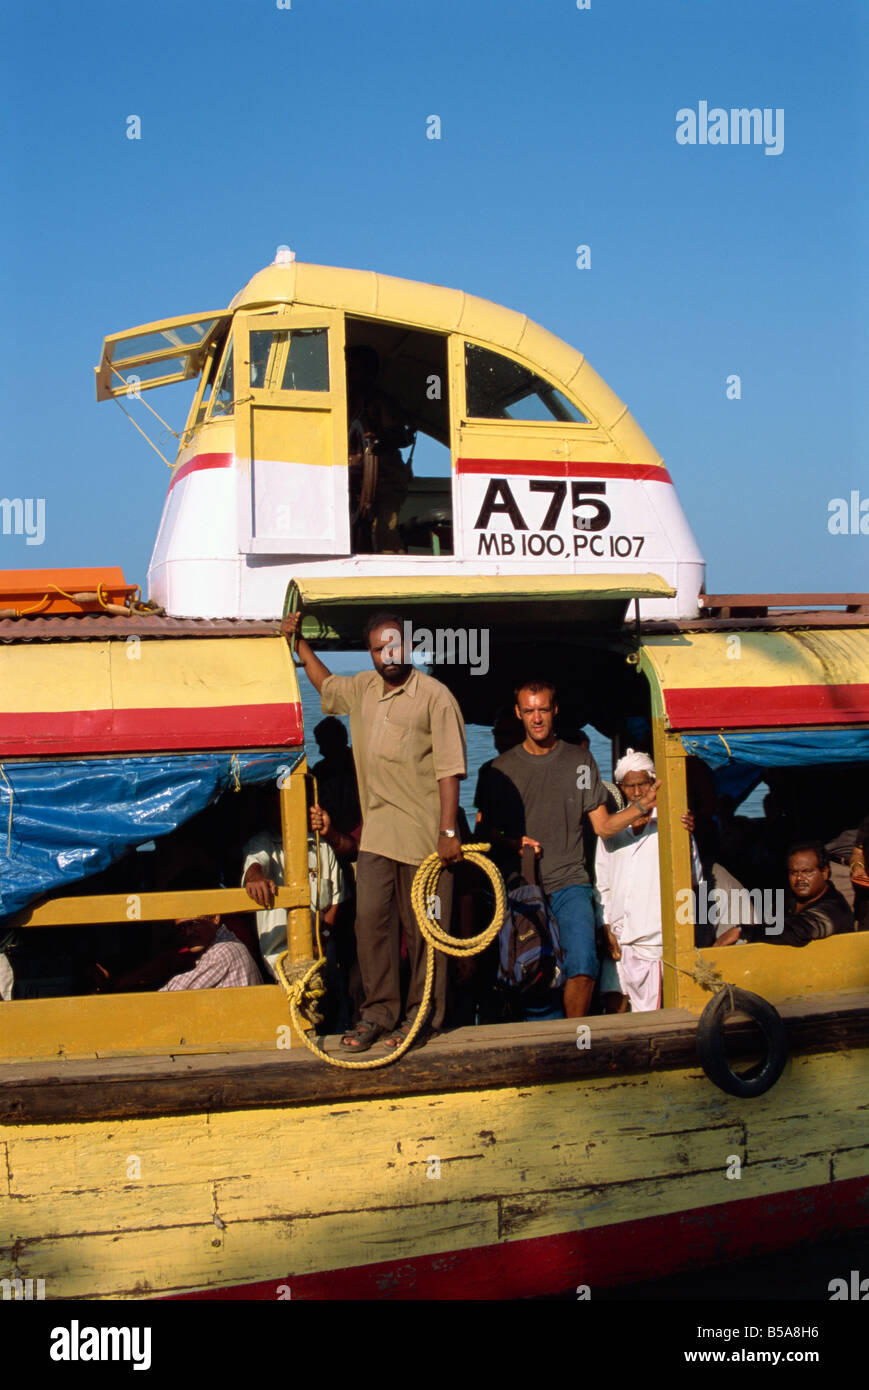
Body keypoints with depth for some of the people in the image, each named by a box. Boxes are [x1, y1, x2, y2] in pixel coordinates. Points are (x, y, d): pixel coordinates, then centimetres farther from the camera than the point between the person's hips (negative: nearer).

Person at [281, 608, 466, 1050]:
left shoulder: (434, 696, -6)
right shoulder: (362, 690, 13)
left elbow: (449, 769, -9)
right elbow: (325, 684, 37)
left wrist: (449, 831, -14)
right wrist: (298, 642, 31)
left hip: (424, 832, -5)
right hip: (377, 831, 5)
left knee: (424, 927, 2)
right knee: (370, 917, 0)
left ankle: (422, 1015, 12)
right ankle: (379, 1011, 9)